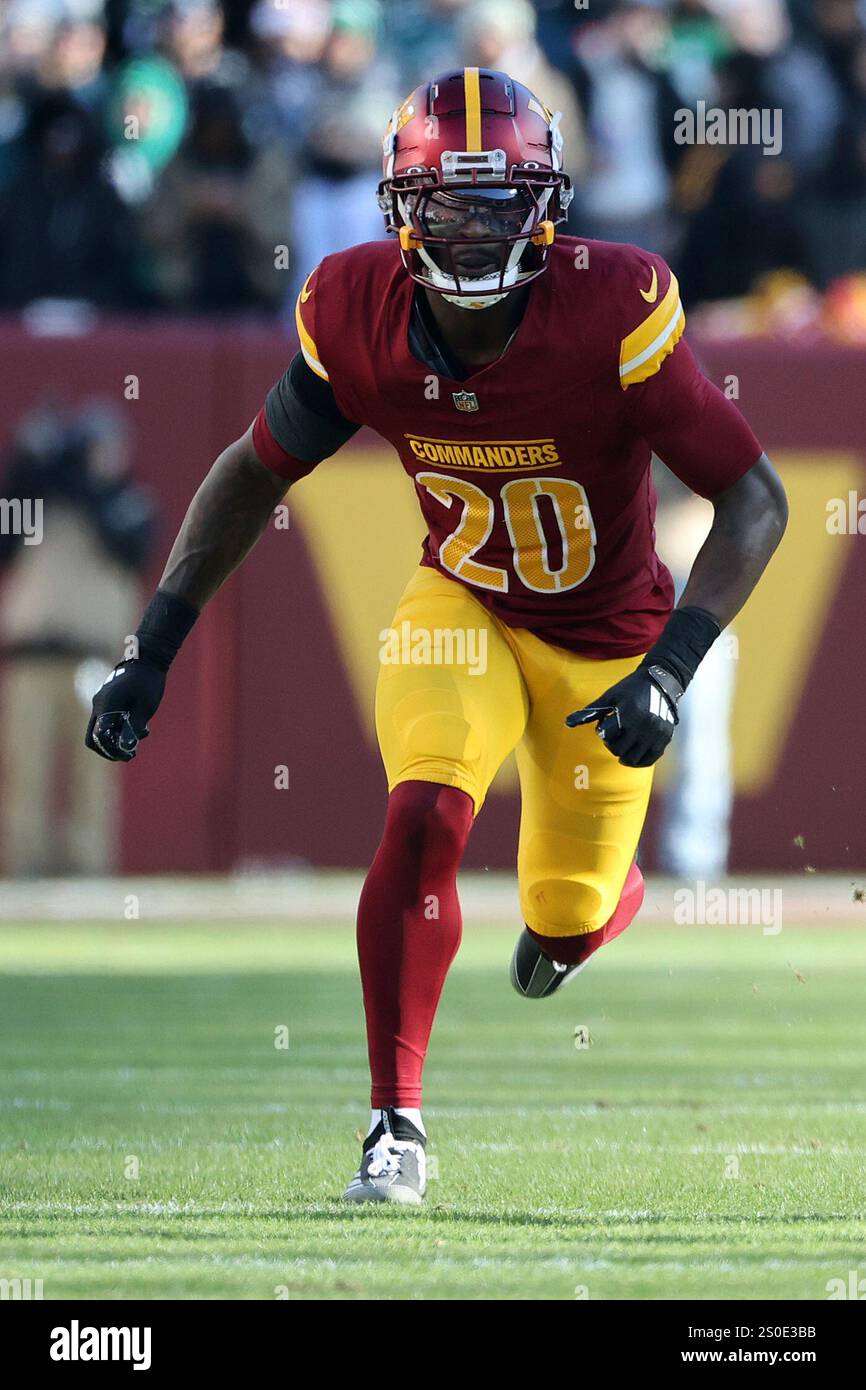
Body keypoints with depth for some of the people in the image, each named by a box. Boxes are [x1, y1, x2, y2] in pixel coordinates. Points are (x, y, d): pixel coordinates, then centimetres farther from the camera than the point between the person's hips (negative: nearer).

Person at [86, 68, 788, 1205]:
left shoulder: (612, 313, -30)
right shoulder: (359, 316, -19)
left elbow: (755, 497, -26)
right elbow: (256, 472, -2)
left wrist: (669, 671, -36)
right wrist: (153, 649, -8)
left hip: (606, 641, -1)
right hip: (461, 609, 1)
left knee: (568, 922, 9)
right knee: (425, 816, -25)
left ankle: (592, 902, 50)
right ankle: (396, 1128, -16)